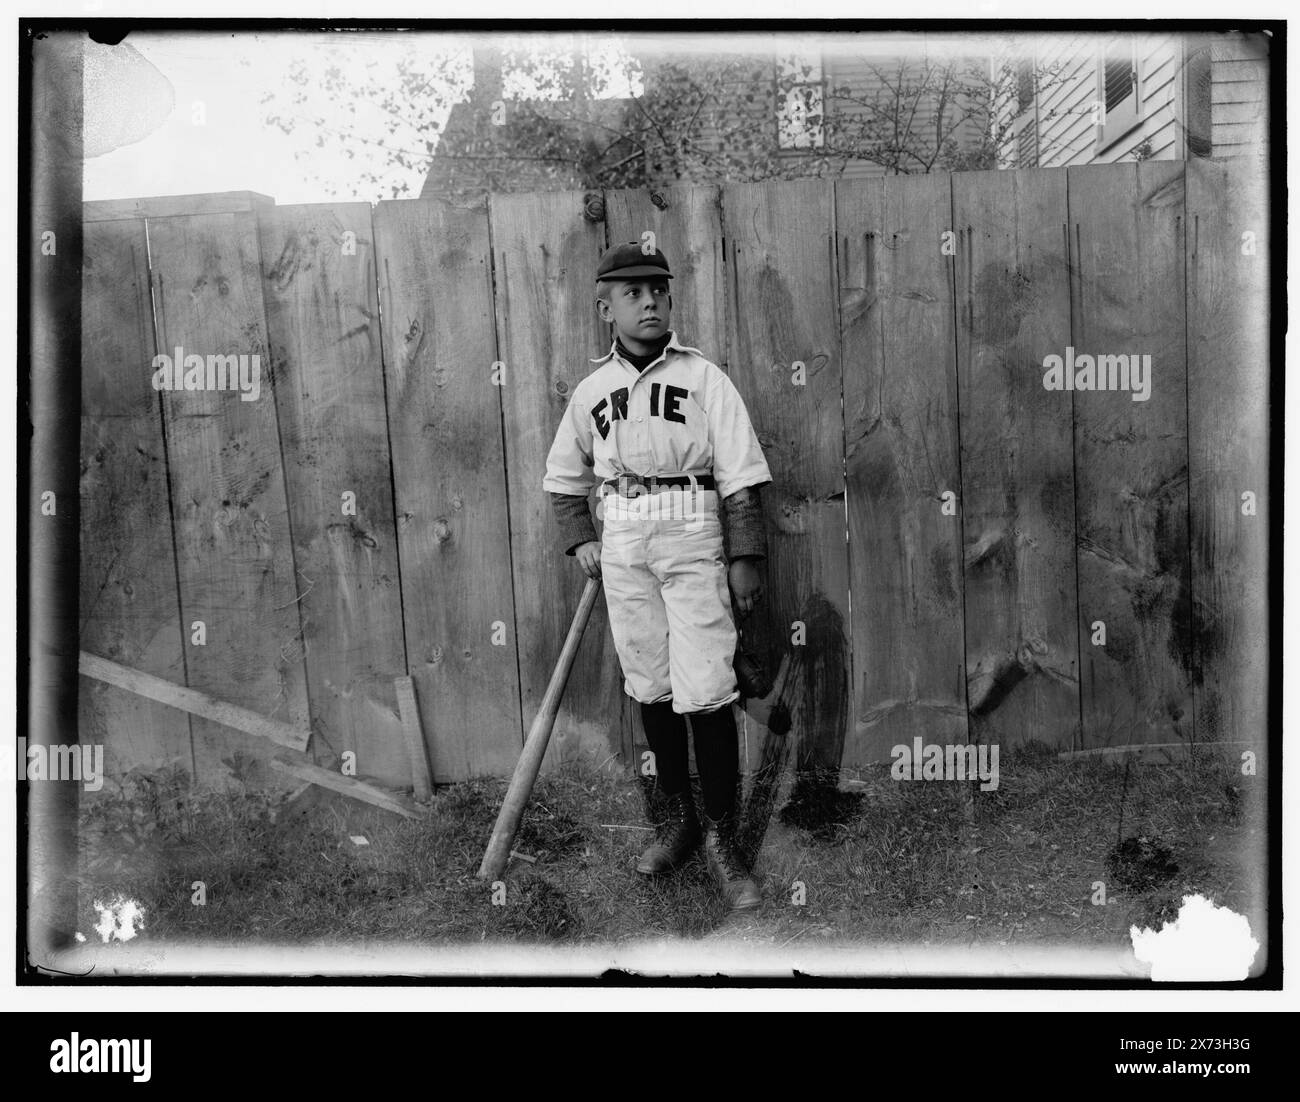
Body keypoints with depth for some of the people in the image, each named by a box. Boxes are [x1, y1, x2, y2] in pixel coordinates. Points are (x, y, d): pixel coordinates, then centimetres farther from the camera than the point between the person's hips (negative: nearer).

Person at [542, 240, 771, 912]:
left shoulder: (702, 377, 1)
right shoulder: (591, 389, 11)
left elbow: (741, 476, -3)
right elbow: (563, 478, 22)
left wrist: (745, 556, -8)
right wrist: (580, 541, 10)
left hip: (692, 540, -4)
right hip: (621, 547, 4)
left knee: (705, 696, -8)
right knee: (650, 689, 10)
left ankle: (721, 841, 5)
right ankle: (679, 821, 25)